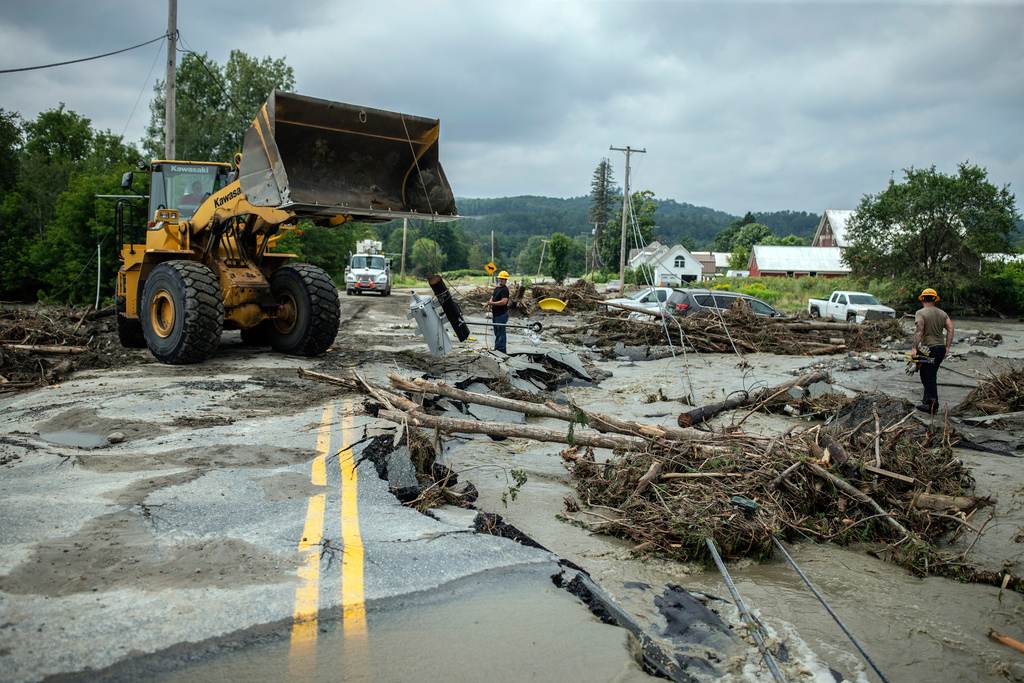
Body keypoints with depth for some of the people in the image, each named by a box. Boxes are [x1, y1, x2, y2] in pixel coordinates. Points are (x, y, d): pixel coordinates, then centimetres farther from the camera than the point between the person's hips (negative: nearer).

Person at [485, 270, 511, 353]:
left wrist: (493, 303, -21)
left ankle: (501, 349, -5)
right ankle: (497, 348, 27)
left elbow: (504, 301, -23)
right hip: (495, 314, 10)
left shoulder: (505, 289, -12)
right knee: (497, 332, 17)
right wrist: (490, 303, 4)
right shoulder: (496, 288, 17)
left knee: (500, 333, -8)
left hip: (501, 315, -10)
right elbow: (492, 297, 27)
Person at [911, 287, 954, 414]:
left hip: (928, 350, -6)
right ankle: (927, 402, 22)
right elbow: (950, 329, 3)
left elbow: (919, 331, -20)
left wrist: (914, 348, -22)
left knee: (929, 378, -1)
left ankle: (933, 405, -4)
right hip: (941, 349, 6)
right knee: (931, 376, 16)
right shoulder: (942, 313, 11)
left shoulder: (920, 313, -8)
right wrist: (947, 347, 6)